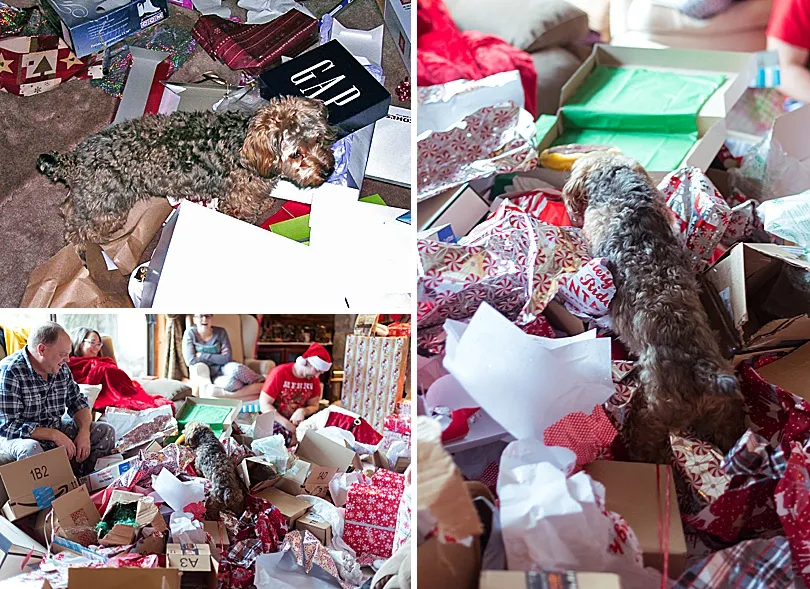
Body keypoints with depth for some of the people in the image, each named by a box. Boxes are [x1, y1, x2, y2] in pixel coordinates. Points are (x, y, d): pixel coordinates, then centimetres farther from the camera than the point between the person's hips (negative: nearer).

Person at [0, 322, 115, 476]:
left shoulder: (61, 368, 0)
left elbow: (77, 402, 8)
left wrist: (84, 432, -11)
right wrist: (54, 435, -29)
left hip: (56, 429, 7)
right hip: (20, 436, -7)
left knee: (106, 431, -4)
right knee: (31, 449, -39)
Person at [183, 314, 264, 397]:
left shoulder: (220, 332, -3)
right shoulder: (190, 333, -6)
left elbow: (227, 358, -10)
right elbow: (191, 361, -13)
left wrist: (202, 355, -14)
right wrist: (217, 358, -11)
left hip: (224, 367, 1)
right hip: (208, 374, -1)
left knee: (236, 368, -36)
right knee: (230, 382, -35)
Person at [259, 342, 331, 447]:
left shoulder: (314, 379, -1)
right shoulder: (280, 373, -17)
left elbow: (314, 406, 5)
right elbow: (264, 404, -17)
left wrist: (303, 411, -20)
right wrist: (287, 425, -25)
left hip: (298, 421, 5)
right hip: (276, 420, -5)